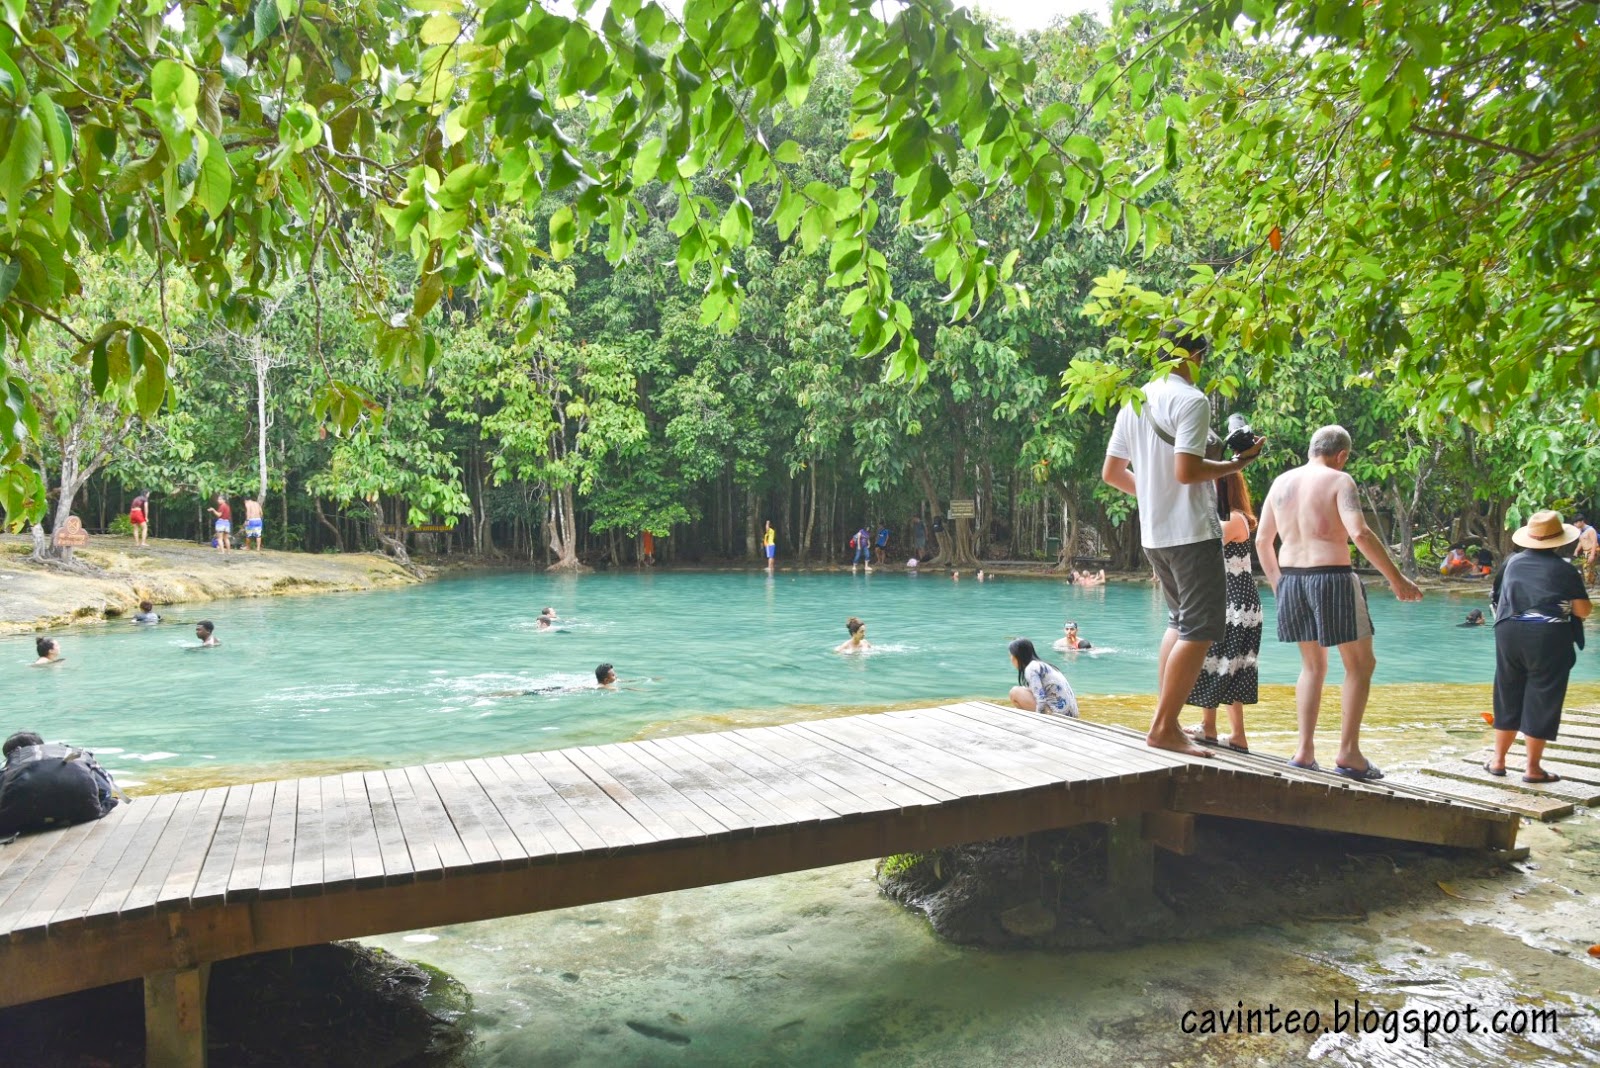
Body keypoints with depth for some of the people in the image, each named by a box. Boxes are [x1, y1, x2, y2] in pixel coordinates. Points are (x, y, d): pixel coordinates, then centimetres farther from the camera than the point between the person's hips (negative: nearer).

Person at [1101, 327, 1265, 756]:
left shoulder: (1135, 401, 12)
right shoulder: (1190, 400, -12)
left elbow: (1111, 473, 15)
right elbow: (1186, 470, -22)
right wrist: (1237, 464, -9)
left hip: (1153, 533, 9)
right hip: (1192, 532, -9)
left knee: (1180, 621, 20)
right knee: (1202, 628, -5)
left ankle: (1165, 718, 20)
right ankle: (1164, 728, -8)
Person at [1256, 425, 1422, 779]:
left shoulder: (1282, 482, 11)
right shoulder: (1339, 481, -6)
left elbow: (1262, 540, 15)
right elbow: (1360, 533, -20)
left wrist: (1277, 583, 26)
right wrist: (1396, 579, -14)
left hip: (1291, 579, 6)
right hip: (1332, 577, -6)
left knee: (1313, 665, 18)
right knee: (1361, 663, 9)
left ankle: (1304, 750, 11)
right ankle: (1348, 752, 5)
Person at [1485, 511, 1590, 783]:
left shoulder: (1513, 562, 6)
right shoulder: (1565, 570, -7)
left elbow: (1499, 597, 16)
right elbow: (1583, 611, -6)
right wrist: (1563, 602, 12)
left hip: (1510, 633, 4)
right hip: (1549, 637, -4)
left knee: (1507, 698, 14)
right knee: (1541, 700, 3)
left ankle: (1498, 760, 19)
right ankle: (1533, 768, 7)